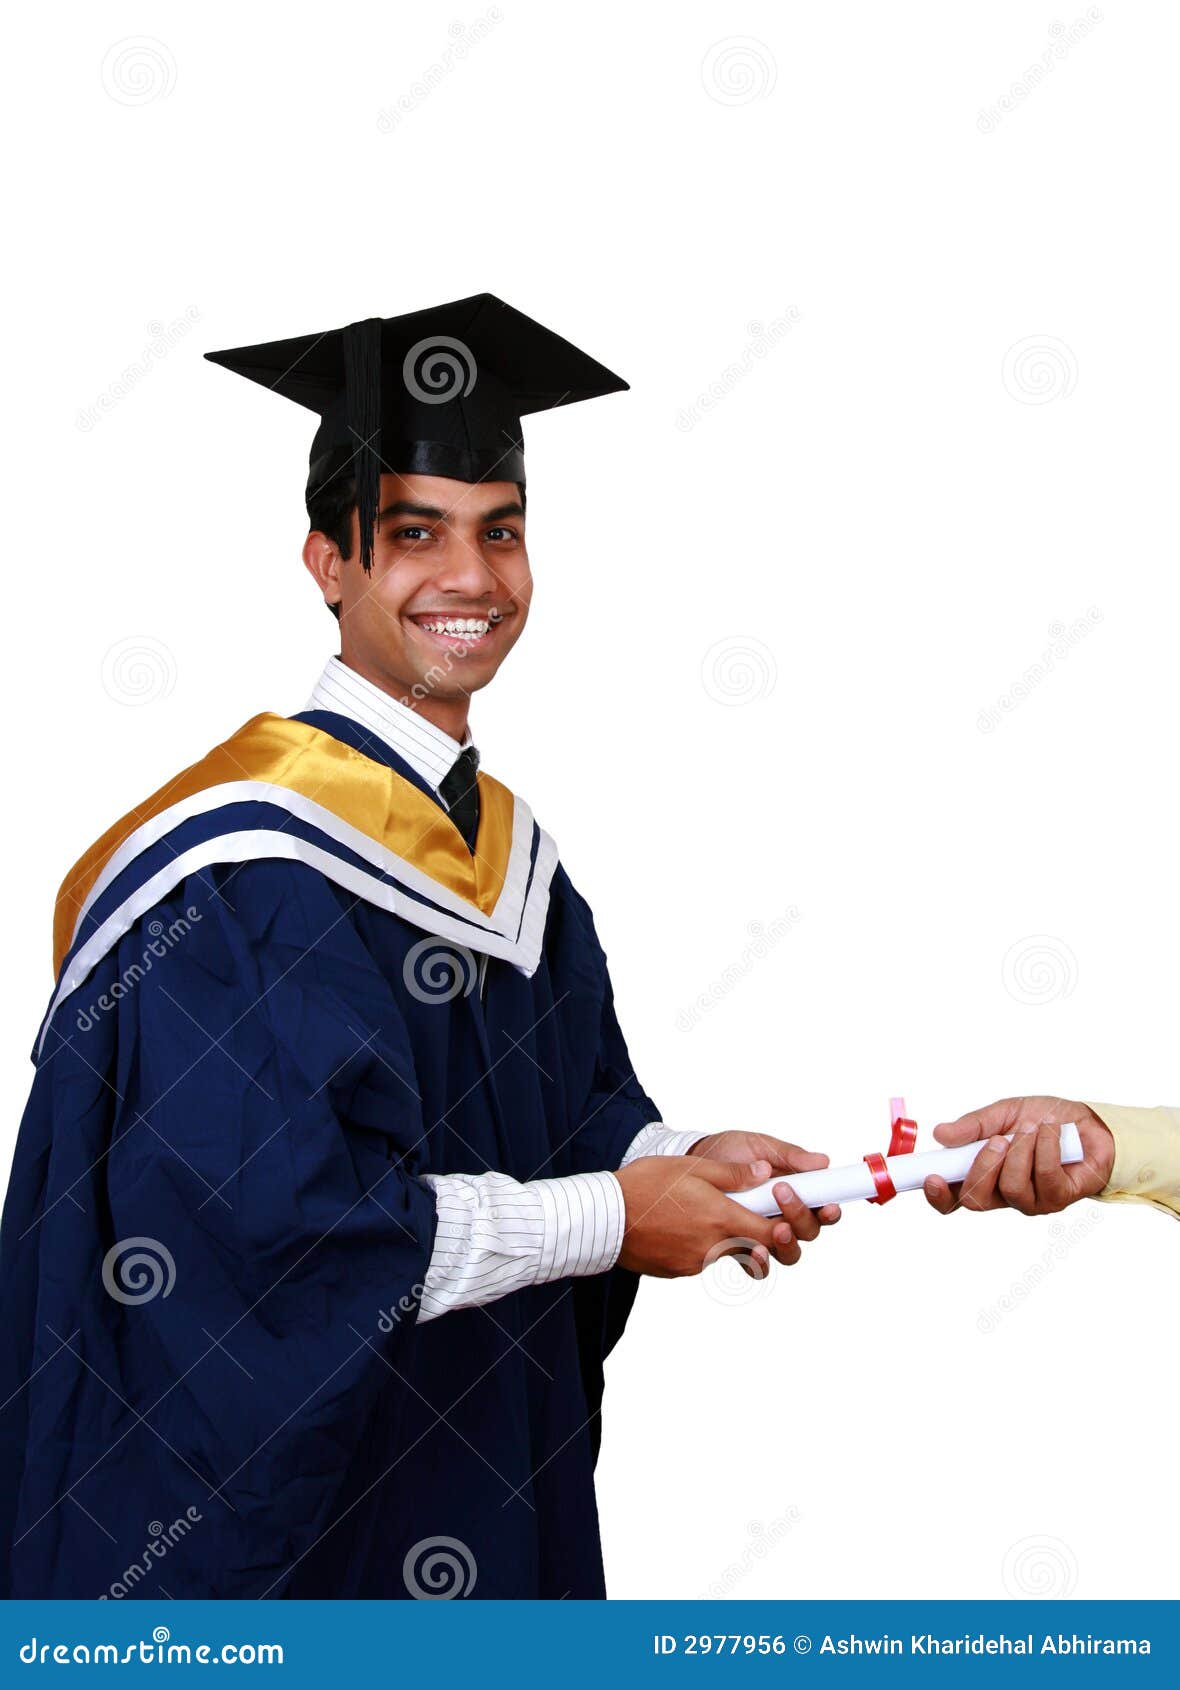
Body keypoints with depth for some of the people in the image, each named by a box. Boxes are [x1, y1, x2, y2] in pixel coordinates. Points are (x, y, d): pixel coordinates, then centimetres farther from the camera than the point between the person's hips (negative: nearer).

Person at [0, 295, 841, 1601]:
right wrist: (611, 1219, -19)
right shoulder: (238, 873, -20)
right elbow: (280, 1211, -26)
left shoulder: (508, 849, 6)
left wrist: (684, 1159, -10)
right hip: (277, 1496, -7)